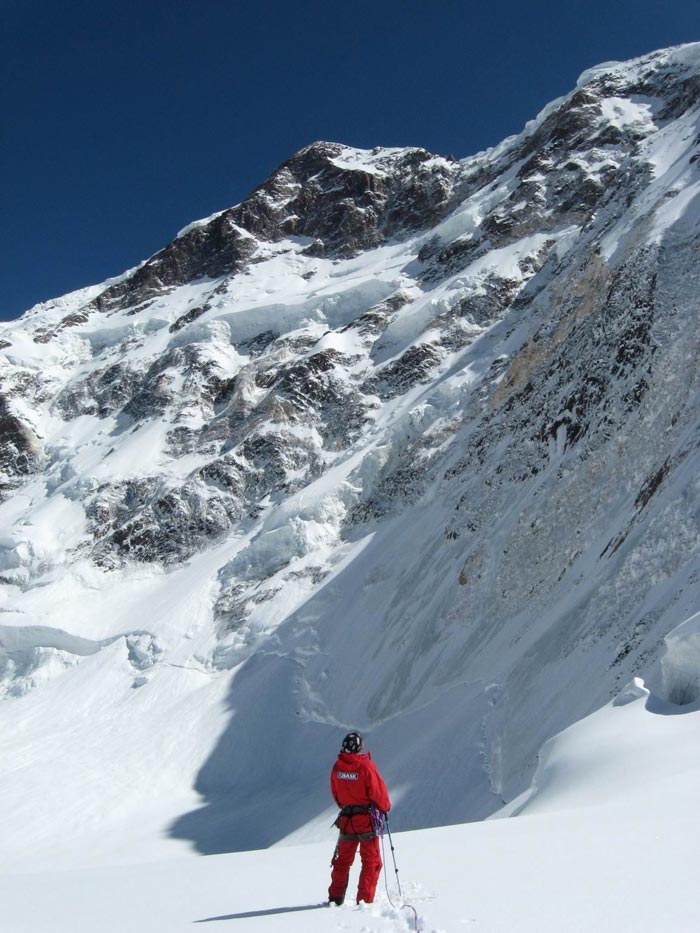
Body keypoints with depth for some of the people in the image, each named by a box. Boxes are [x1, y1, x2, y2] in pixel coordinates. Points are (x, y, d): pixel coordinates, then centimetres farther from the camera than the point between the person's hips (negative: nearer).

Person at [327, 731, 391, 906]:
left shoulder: (337, 766, -3)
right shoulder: (366, 765, -19)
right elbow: (378, 791, -15)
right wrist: (385, 807, 5)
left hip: (346, 818, 5)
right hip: (366, 819, -5)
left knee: (343, 859, 18)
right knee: (371, 861, 7)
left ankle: (335, 897, 20)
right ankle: (365, 899, 3)